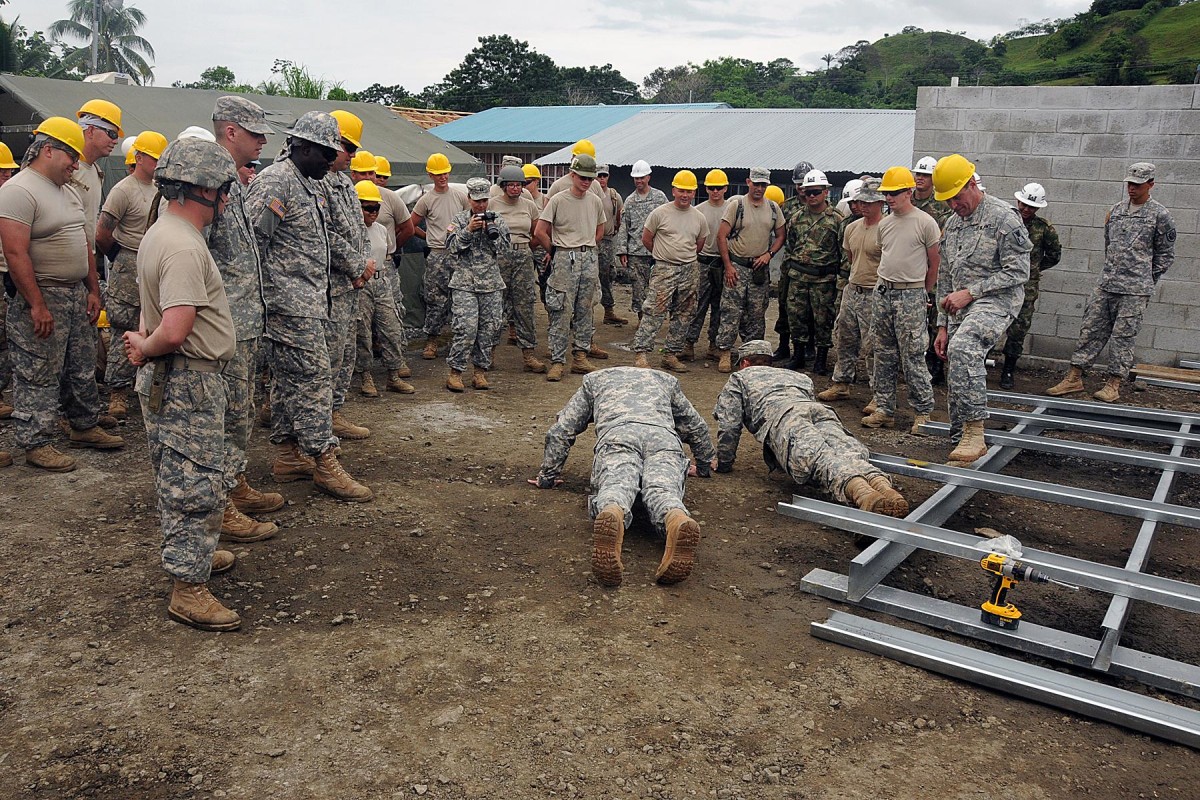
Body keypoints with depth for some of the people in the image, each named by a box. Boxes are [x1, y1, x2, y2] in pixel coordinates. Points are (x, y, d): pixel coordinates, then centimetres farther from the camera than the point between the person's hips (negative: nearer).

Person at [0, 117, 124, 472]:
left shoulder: (68, 191, 15)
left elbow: (84, 243, 19)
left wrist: (93, 290, 13)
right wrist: (38, 306, -22)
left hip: (76, 293, 9)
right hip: (40, 296, -9)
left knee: (83, 368, 16)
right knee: (38, 376, 0)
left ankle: (85, 427, 30)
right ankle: (36, 443, 9)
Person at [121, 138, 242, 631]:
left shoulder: (160, 233, 12)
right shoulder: (184, 247, -23)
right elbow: (175, 331, -31)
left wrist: (143, 343, 5)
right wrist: (146, 347, -13)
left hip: (173, 381, 11)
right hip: (188, 382, -11)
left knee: (180, 476, 21)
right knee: (197, 484, -3)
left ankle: (190, 553, 37)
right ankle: (188, 590, 6)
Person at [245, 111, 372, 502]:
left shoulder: (310, 184, 18)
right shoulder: (275, 182, -13)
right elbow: (251, 240, -20)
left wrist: (321, 292, 20)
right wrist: (272, 294, -19)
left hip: (309, 301, 10)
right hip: (291, 304, -10)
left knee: (289, 379, 14)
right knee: (314, 378, -8)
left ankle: (288, 456, 22)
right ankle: (324, 462, -3)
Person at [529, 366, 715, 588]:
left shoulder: (594, 380, 40)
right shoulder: (665, 379, 44)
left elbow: (560, 431, 34)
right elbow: (696, 427, 51)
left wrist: (548, 476, 42)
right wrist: (704, 465, 66)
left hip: (618, 435, -1)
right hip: (663, 436, 1)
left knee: (615, 486, -24)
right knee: (662, 492, -21)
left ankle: (611, 517, -61)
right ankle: (678, 521, -58)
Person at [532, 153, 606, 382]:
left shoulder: (595, 201, 9)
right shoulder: (558, 200, -6)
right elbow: (540, 232, -7)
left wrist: (586, 248, 15)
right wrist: (554, 251, 4)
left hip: (589, 258, 5)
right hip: (565, 259, -5)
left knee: (585, 310, 9)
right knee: (562, 311, -7)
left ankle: (580, 357, 17)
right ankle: (557, 361, -3)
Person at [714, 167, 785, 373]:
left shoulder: (773, 208, 8)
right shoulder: (736, 204, -5)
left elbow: (780, 236, 16)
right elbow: (721, 235, -7)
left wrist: (769, 254, -3)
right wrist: (728, 266, -12)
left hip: (761, 268, 4)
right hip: (737, 266, -4)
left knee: (757, 314, 8)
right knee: (731, 312, -8)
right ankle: (724, 353, -4)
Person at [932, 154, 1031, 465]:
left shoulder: (1003, 217, -7)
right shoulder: (952, 224, 16)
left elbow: (1018, 273, -12)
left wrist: (969, 293, -16)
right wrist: (942, 325, 15)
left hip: (995, 301, -8)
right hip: (960, 310, 8)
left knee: (962, 347, -34)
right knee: (957, 378, 7)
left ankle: (974, 433, -32)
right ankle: (963, 439, 19)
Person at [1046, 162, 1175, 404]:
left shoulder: (1159, 215, -2)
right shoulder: (1115, 211, 11)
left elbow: (1165, 255, 4)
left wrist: (1145, 279, 4)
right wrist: (1112, 271, 15)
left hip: (1135, 290, -5)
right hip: (1105, 285, 5)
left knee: (1123, 335, -2)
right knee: (1091, 329, 4)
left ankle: (1114, 384, 4)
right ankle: (1074, 377, 7)